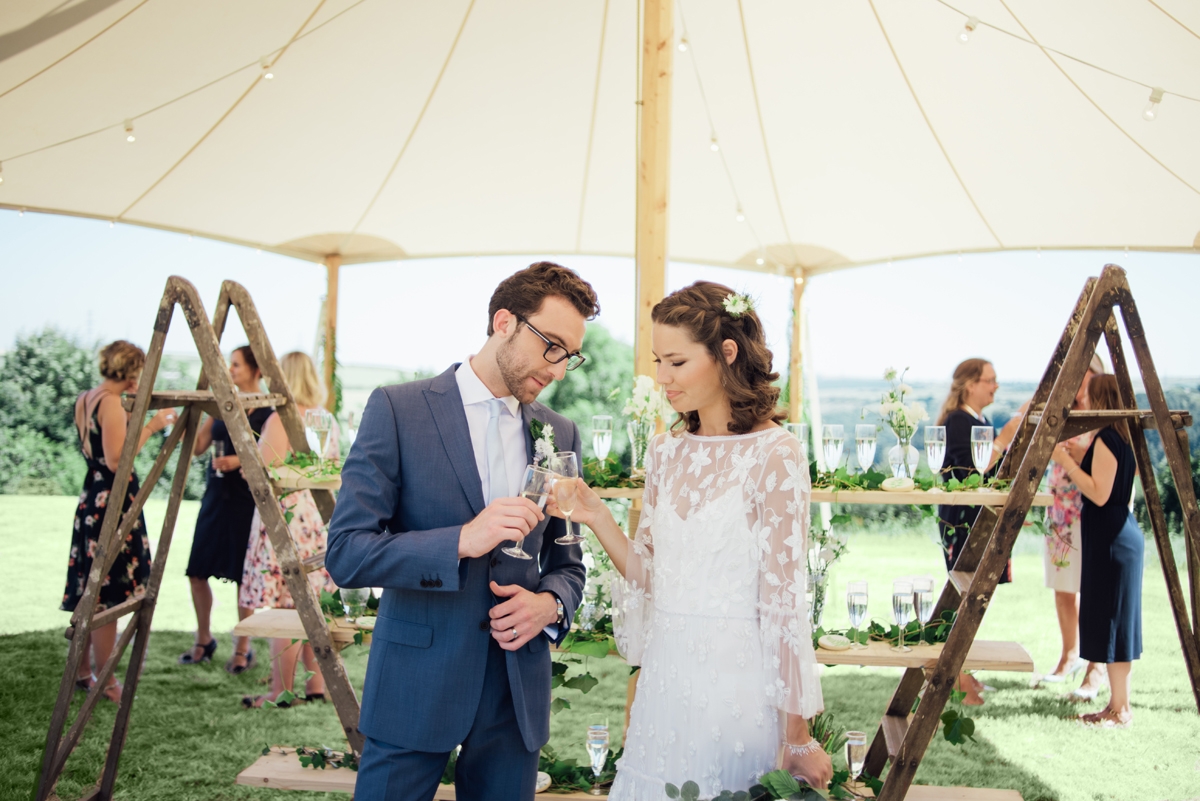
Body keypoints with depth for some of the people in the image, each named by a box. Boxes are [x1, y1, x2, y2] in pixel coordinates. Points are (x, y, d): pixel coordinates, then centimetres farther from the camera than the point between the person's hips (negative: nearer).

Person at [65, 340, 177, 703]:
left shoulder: (83, 400, 11)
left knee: (89, 589, 16)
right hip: (114, 500, -9)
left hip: (91, 499, 9)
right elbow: (116, 459, -20)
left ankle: (82, 671, 26)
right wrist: (150, 427, -15)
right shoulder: (110, 403, -15)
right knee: (108, 592, -3)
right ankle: (105, 681, 5)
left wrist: (130, 413, 19)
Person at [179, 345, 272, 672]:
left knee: (244, 576, 1)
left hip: (248, 497, -6)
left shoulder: (268, 410, -6)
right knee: (197, 572, 6)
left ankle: (243, 649, 15)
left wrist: (240, 460, -20)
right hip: (216, 494, 6)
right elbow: (197, 446, 12)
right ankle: (203, 640, 25)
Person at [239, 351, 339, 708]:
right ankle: (316, 685, 17)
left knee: (283, 607, -2)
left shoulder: (280, 419, -11)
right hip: (320, 519, 7)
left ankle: (281, 691, 4)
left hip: (285, 517, -7)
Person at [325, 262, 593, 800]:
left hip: (518, 691, 4)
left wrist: (549, 604, -8)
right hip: (416, 684, -4)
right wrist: (462, 541, -25)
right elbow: (345, 554, -12)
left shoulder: (561, 435, 7)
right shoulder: (398, 409, -7)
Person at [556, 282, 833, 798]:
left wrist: (798, 740, -10)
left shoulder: (774, 455, -13)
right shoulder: (667, 451, 5)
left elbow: (783, 597, -13)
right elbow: (651, 572, 8)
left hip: (734, 678, -6)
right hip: (663, 673, 6)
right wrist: (597, 518, -8)